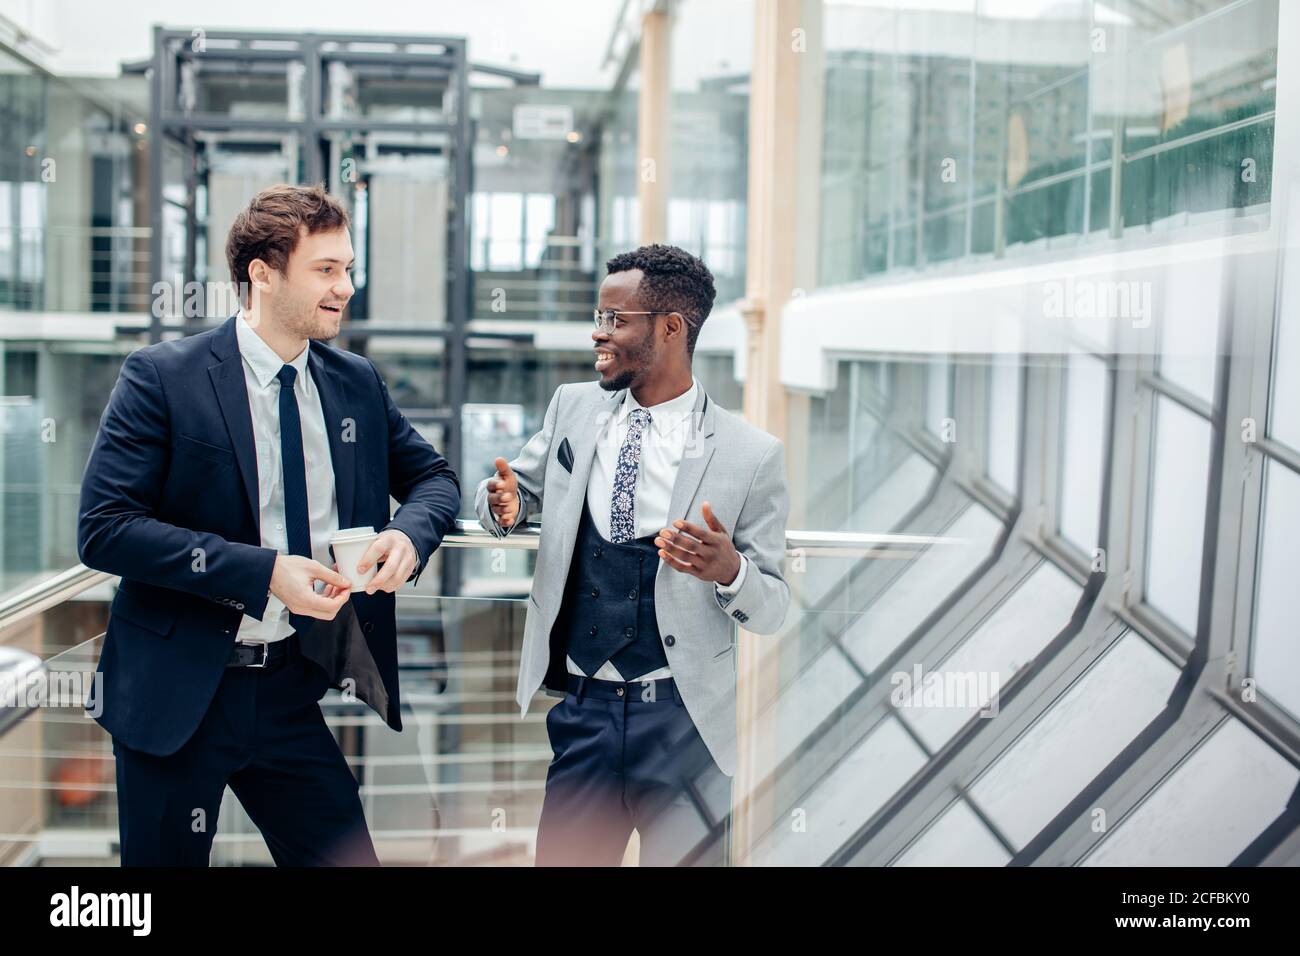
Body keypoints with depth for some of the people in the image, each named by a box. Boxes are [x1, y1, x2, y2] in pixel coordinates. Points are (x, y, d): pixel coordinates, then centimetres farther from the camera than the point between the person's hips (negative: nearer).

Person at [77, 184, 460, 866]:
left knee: (348, 857, 7)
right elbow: (104, 528, -16)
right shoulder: (163, 377, -11)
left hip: (295, 691, 4)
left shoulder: (358, 382, 5)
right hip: (177, 693, -4)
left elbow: (433, 475, 13)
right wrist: (262, 570, -25)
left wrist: (410, 532, -11)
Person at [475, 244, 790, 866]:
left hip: (682, 722, -3)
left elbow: (772, 610, -4)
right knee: (561, 859, 12)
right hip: (582, 710, 3)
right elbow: (520, 489, 16)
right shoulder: (572, 407, 4)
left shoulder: (751, 455, -9)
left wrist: (730, 571, -26)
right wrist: (503, 503, -8)